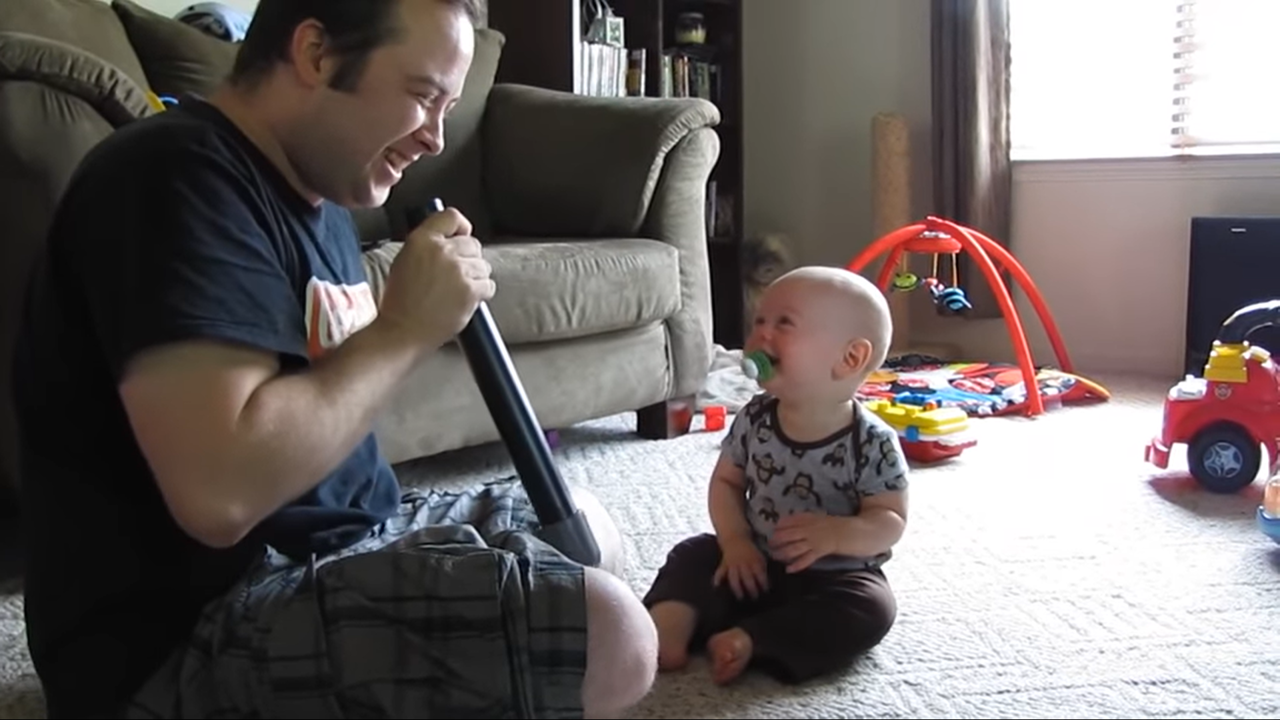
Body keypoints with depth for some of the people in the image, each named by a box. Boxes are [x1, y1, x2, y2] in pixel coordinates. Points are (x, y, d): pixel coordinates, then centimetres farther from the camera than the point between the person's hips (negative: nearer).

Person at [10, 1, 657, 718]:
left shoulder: (317, 191, 12)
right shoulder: (179, 177, -19)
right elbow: (221, 495, -32)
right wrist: (407, 328, -21)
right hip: (199, 635, -10)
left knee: (584, 532, 21)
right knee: (611, 637, -24)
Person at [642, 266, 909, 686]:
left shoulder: (872, 444, -19)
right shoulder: (754, 419, -6)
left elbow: (891, 521, -16)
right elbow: (726, 482, 3)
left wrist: (834, 534, -34)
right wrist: (735, 541, -14)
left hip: (835, 577, -4)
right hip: (755, 565, 4)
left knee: (871, 609, -29)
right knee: (694, 554, -6)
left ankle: (748, 642, -33)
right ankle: (669, 622, -30)